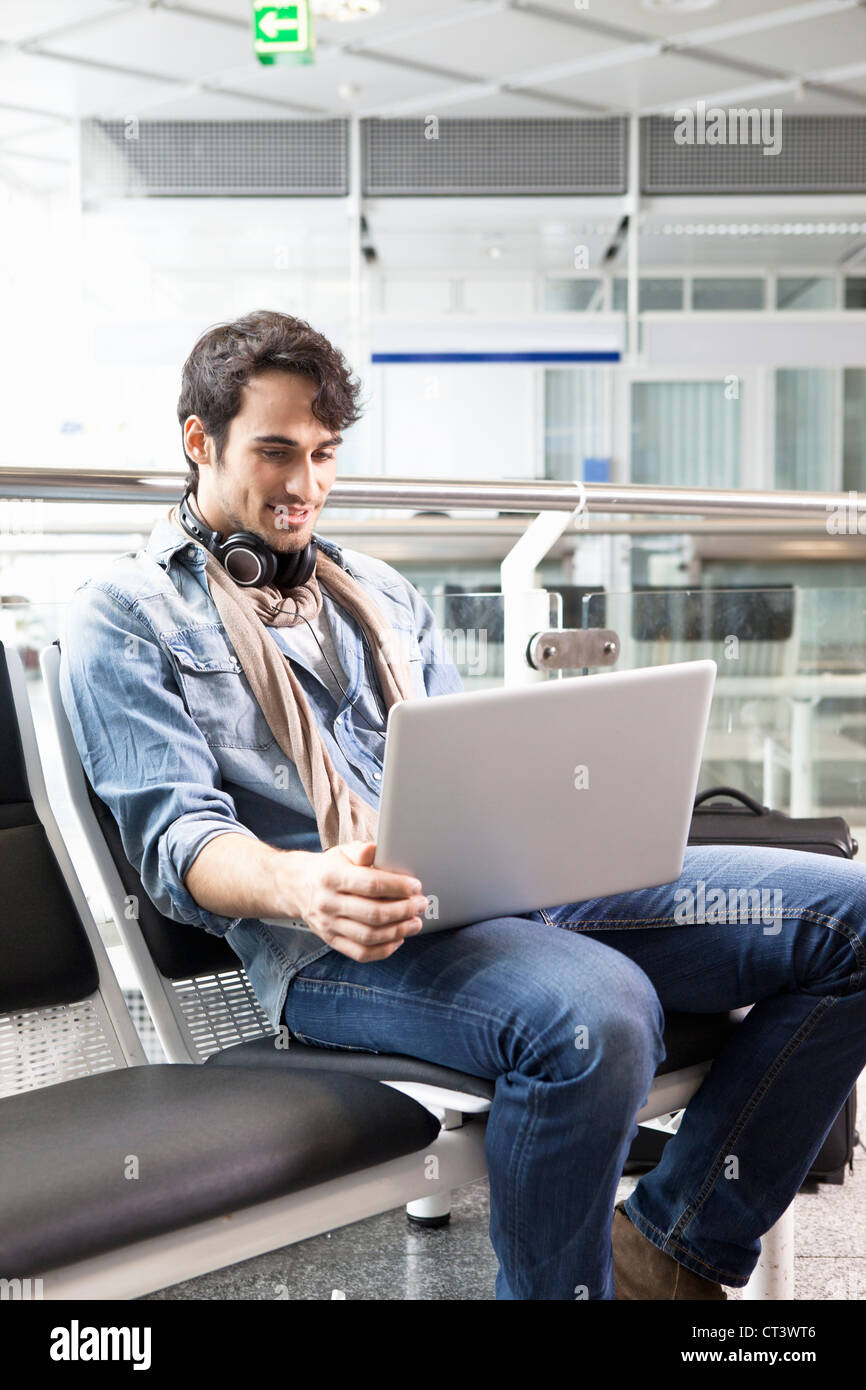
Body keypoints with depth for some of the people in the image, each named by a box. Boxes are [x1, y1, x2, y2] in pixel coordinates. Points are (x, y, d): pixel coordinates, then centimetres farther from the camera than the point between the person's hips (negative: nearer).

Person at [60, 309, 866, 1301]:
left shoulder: (378, 590, 28)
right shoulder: (124, 615, 9)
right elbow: (174, 836, -4)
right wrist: (303, 886, -27)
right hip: (335, 942, -6)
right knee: (591, 1012, -39)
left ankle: (673, 1247, -3)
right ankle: (560, 1284, -12)